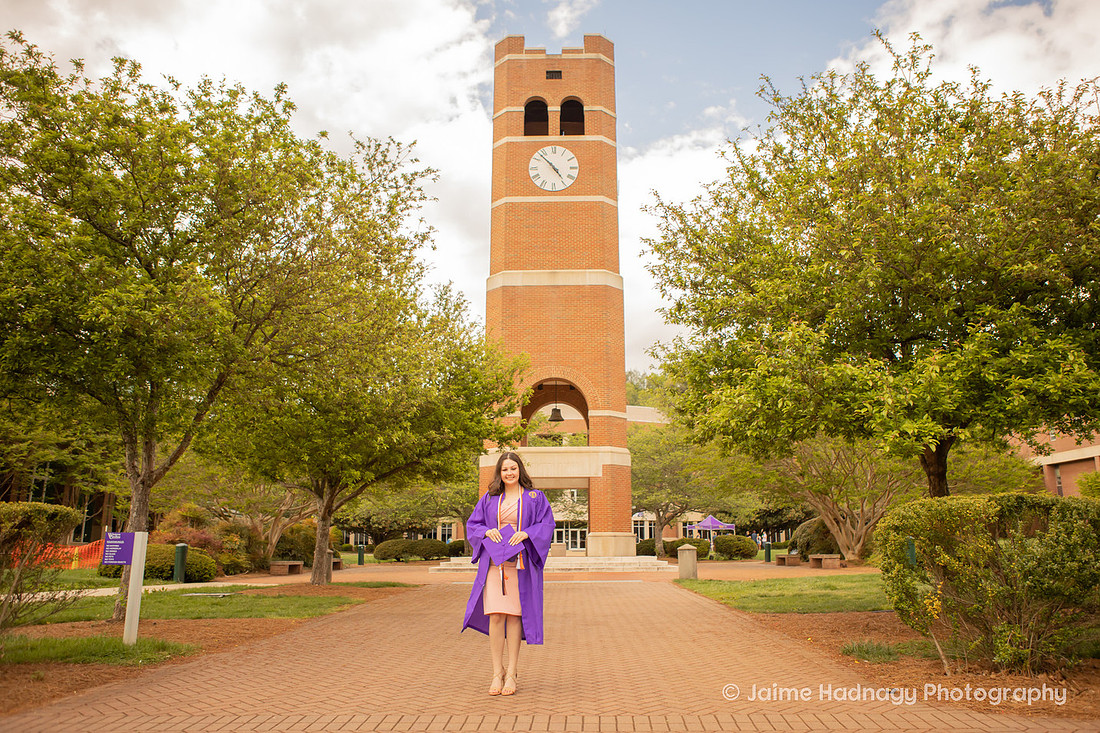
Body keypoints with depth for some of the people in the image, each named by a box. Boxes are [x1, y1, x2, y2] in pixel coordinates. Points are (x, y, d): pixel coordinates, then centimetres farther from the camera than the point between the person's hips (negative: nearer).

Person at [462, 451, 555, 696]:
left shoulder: (534, 497, 8)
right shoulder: (489, 499, 13)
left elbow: (547, 524, 1)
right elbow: (472, 525, 14)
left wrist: (526, 533, -15)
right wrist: (487, 531, -7)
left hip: (520, 563, -1)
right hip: (494, 563, 1)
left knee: (514, 616, -1)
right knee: (495, 616, -5)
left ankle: (511, 673, 8)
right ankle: (497, 672, 6)